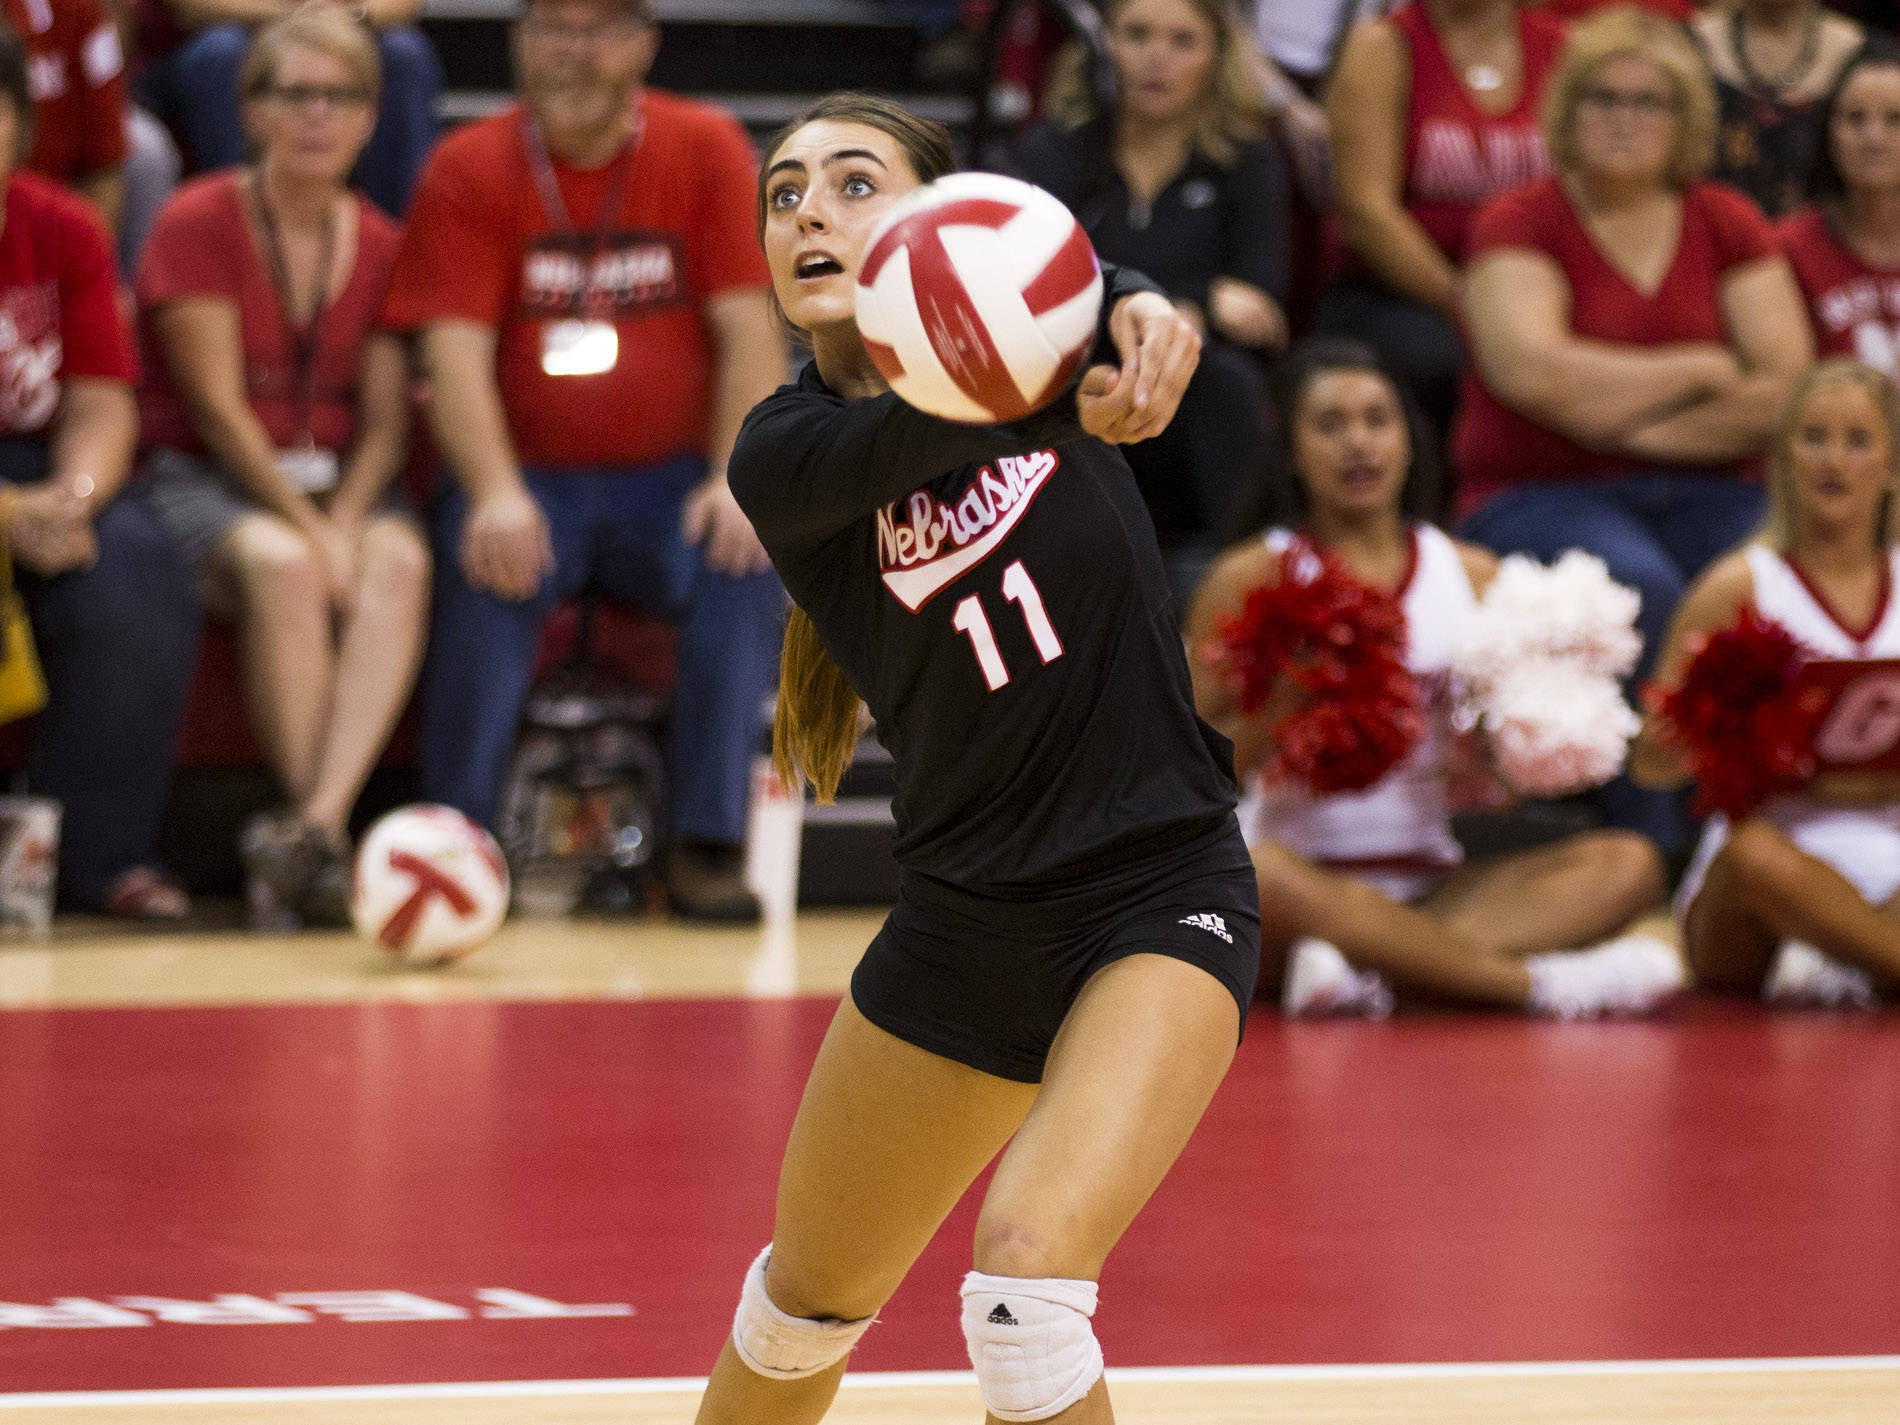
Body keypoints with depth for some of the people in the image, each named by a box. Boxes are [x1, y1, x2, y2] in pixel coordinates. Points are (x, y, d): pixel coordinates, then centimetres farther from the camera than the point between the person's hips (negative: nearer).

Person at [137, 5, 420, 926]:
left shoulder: (380, 246, 11)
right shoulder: (198, 225, -3)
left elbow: (386, 423, 6)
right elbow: (217, 408, -9)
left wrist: (346, 522, -14)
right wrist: (308, 528, -19)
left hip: (341, 488, 4)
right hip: (207, 481, -4)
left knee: (400, 560, -31)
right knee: (282, 566, -37)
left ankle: (311, 828, -43)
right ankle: (326, 844, -33)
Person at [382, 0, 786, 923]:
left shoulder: (706, 150, 3)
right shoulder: (470, 170, 0)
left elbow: (749, 332, -2)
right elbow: (456, 352, -10)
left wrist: (737, 480, -19)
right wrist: (496, 494, -28)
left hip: (668, 479, 1)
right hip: (528, 477, -1)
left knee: (751, 553, -29)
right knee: (488, 567, -33)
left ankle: (709, 845, -20)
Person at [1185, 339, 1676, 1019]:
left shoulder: (1471, 574, 14)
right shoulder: (1250, 578, 4)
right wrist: (1278, 713, -17)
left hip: (1433, 882, 4)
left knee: (1629, 863, -19)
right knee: (1256, 874, -39)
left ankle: (1364, 969, -38)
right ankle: (1539, 982, -36)